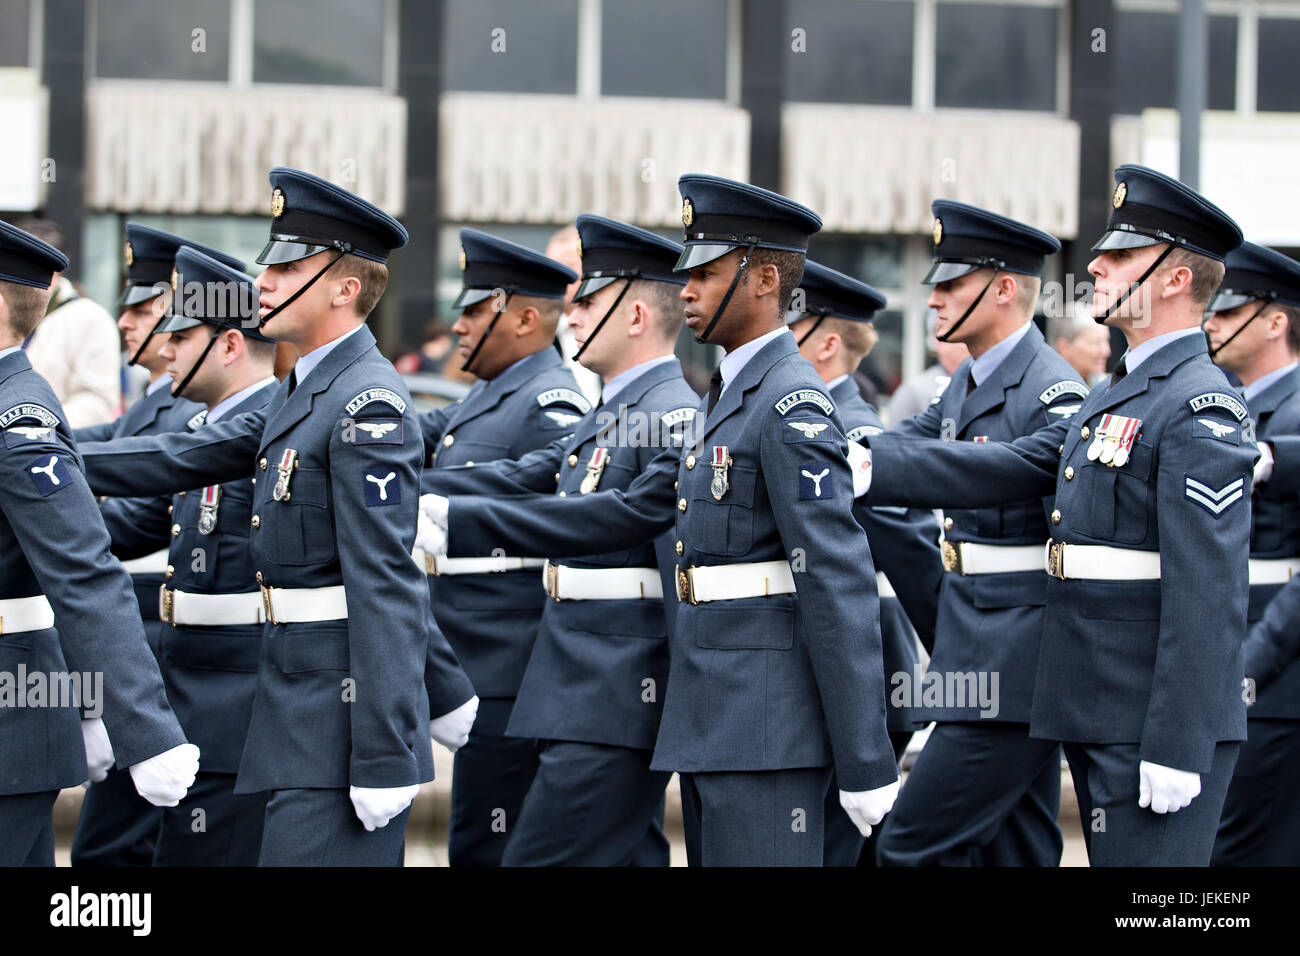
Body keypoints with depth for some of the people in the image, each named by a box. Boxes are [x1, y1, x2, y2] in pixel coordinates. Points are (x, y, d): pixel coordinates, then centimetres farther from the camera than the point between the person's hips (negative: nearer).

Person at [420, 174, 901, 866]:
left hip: (766, 726, -10)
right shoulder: (729, 398, 18)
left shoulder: (793, 406, -14)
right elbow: (633, 512, 20)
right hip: (709, 726, 10)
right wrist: (459, 522, 18)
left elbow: (839, 588, -19)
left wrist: (866, 768, -22)